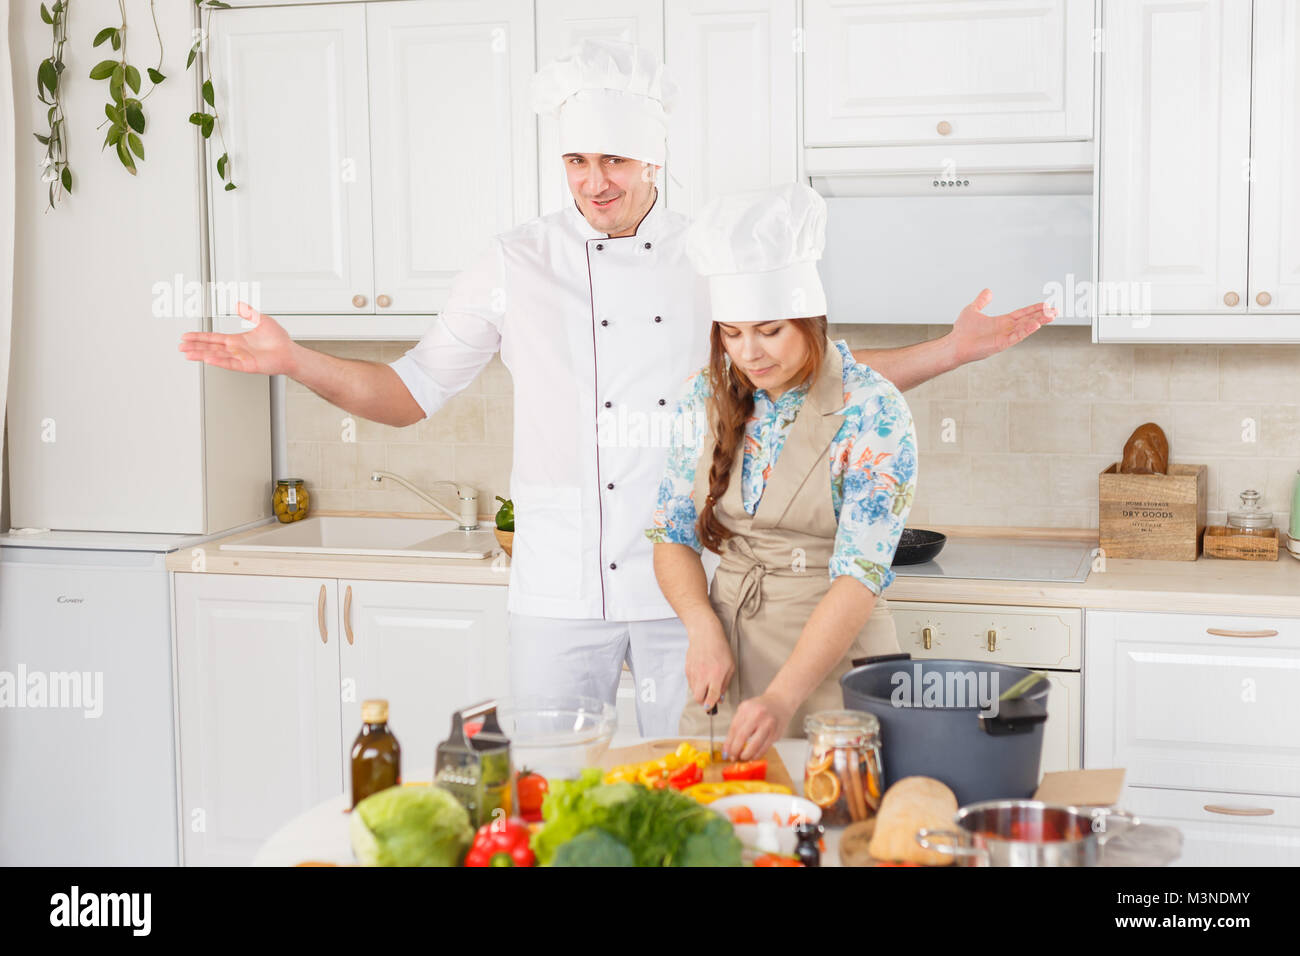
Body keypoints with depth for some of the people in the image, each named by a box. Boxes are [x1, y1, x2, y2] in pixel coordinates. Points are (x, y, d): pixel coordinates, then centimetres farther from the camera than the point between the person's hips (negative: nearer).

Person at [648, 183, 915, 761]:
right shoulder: (707, 398, 3)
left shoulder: (873, 411, -13)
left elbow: (860, 575, -20)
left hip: (831, 663, -4)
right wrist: (704, 627, -12)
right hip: (728, 657, 4)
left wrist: (782, 698, -30)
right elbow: (672, 535, 8)